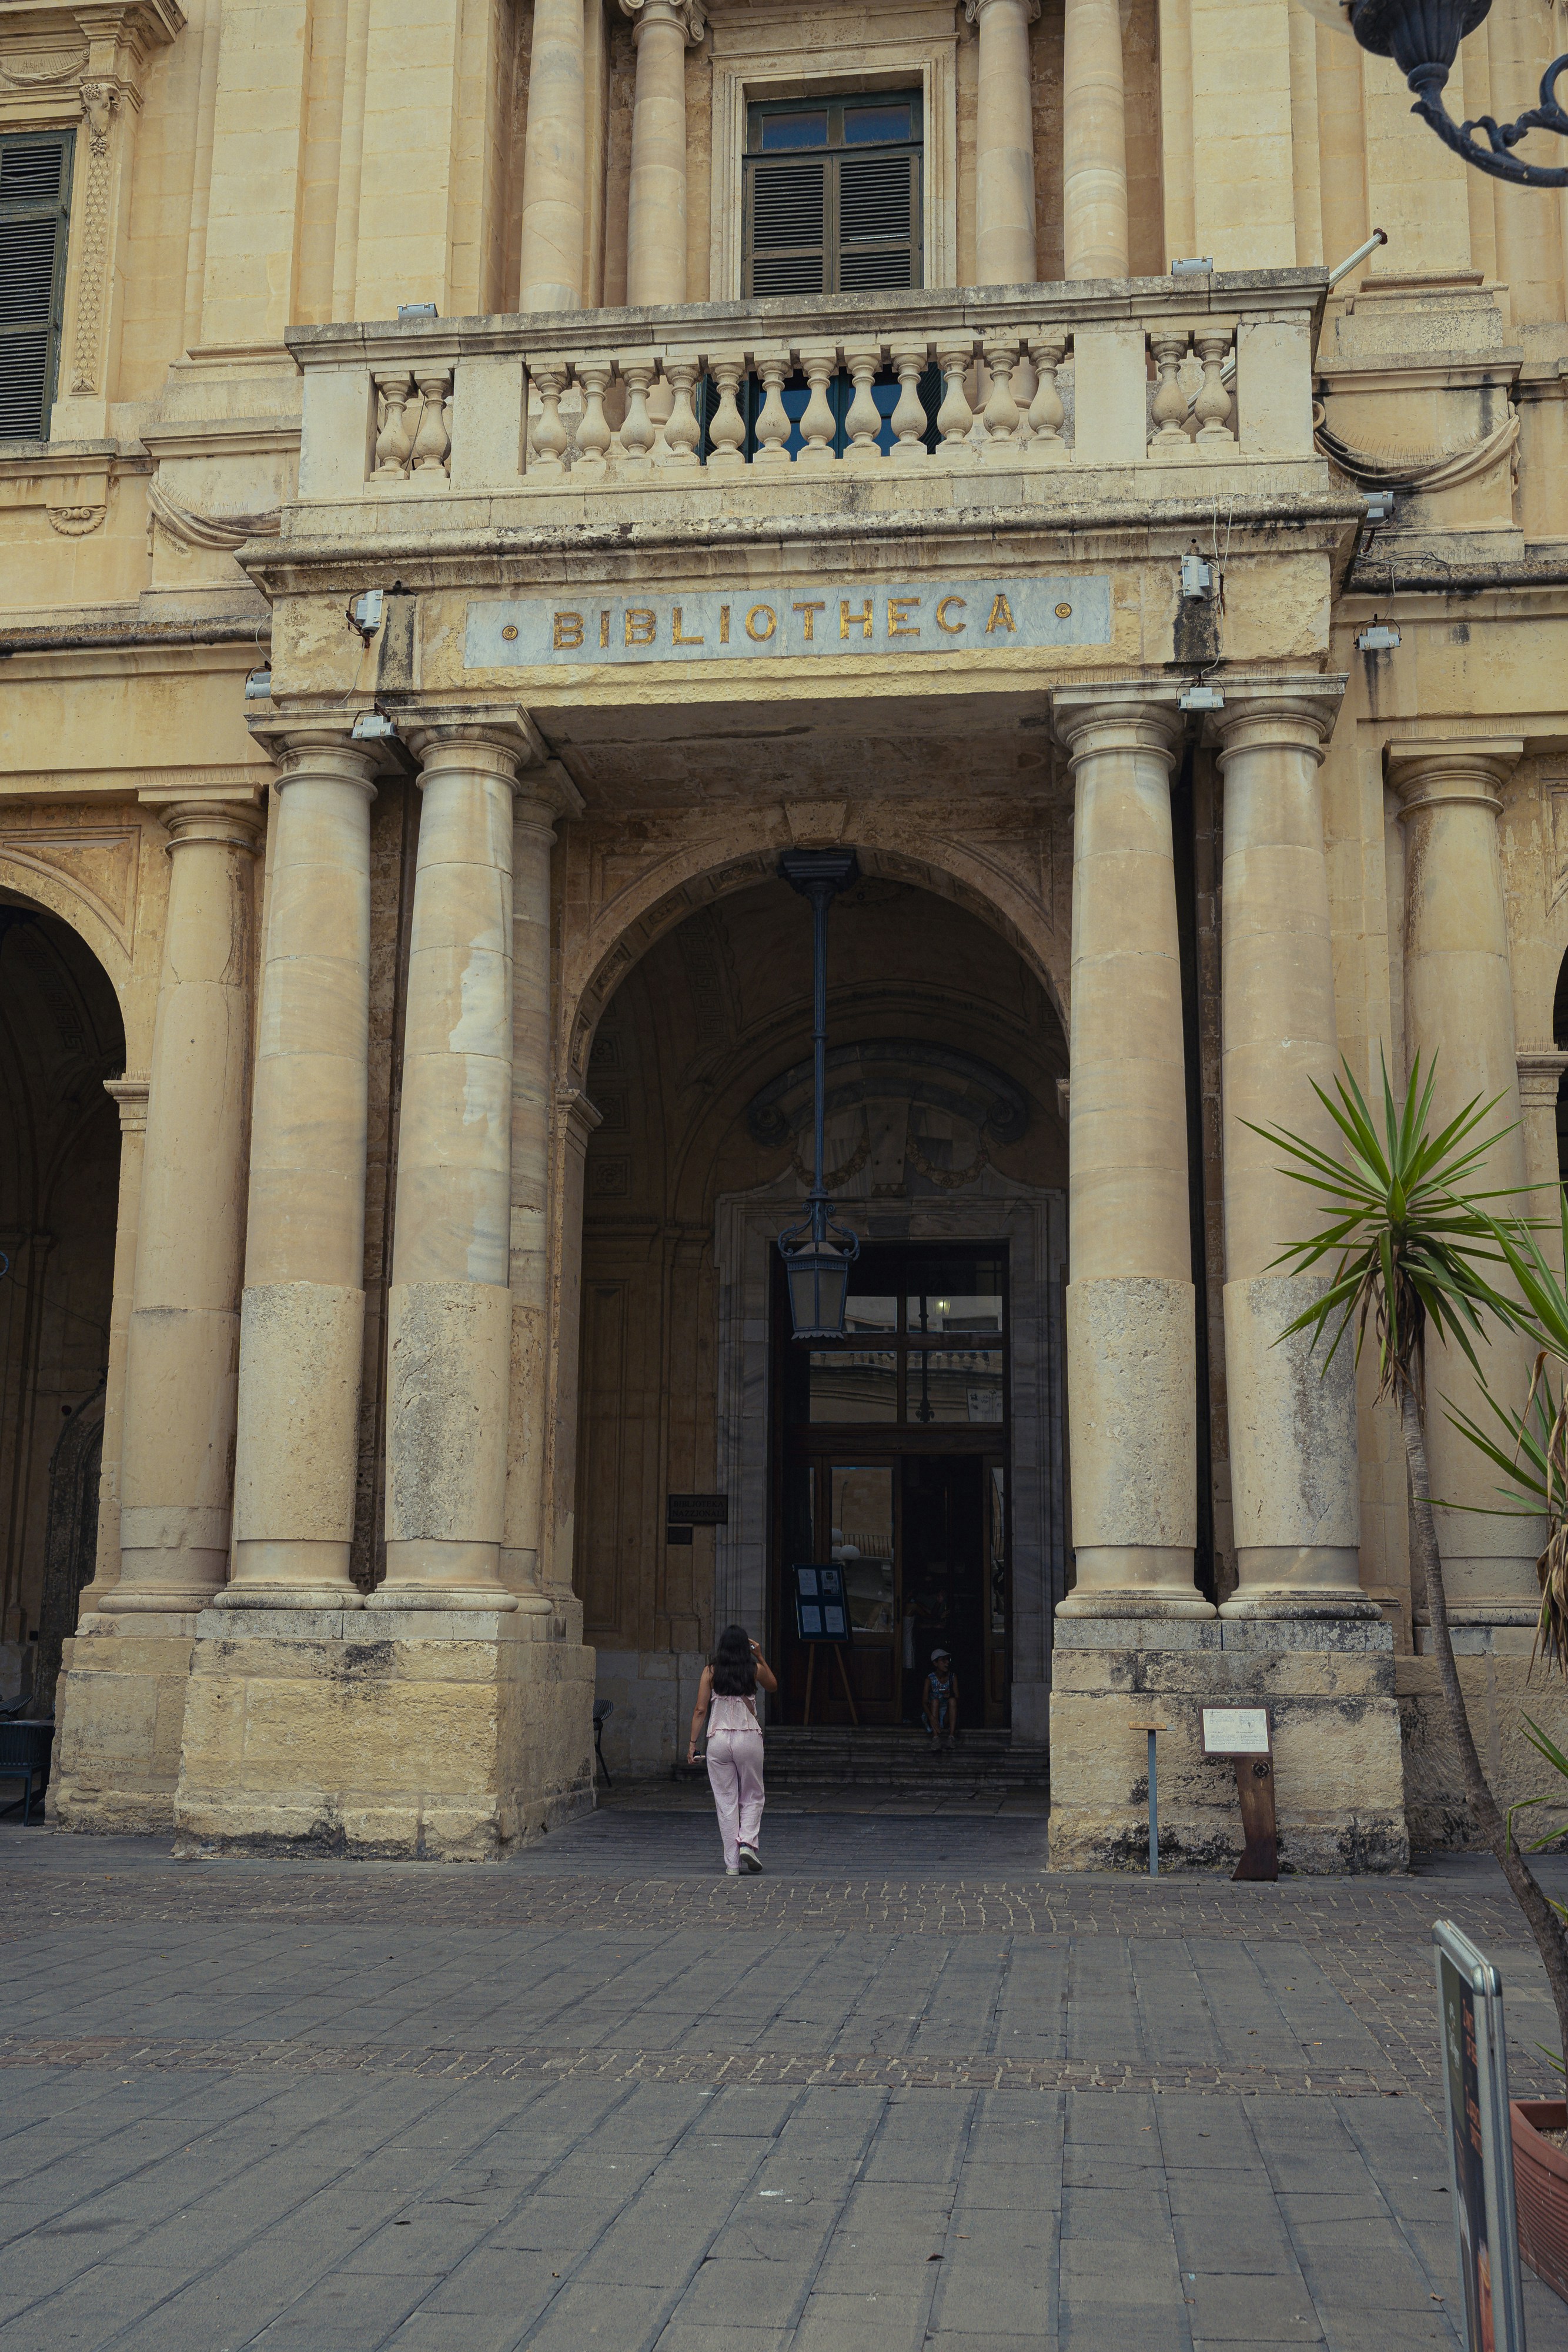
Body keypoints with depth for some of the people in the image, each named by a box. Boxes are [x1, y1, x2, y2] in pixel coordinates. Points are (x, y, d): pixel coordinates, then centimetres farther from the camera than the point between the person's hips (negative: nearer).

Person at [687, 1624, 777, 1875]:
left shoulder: (710, 1671, 0)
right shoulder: (755, 1669, 0)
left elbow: (700, 1710, -1)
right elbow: (773, 1685, 22)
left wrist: (693, 1743, 4)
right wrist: (760, 1657, 19)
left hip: (718, 1739, 1)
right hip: (749, 1738, 0)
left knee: (726, 1801, 6)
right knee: (752, 1797, 16)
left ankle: (732, 1863, 5)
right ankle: (747, 1842, -7)